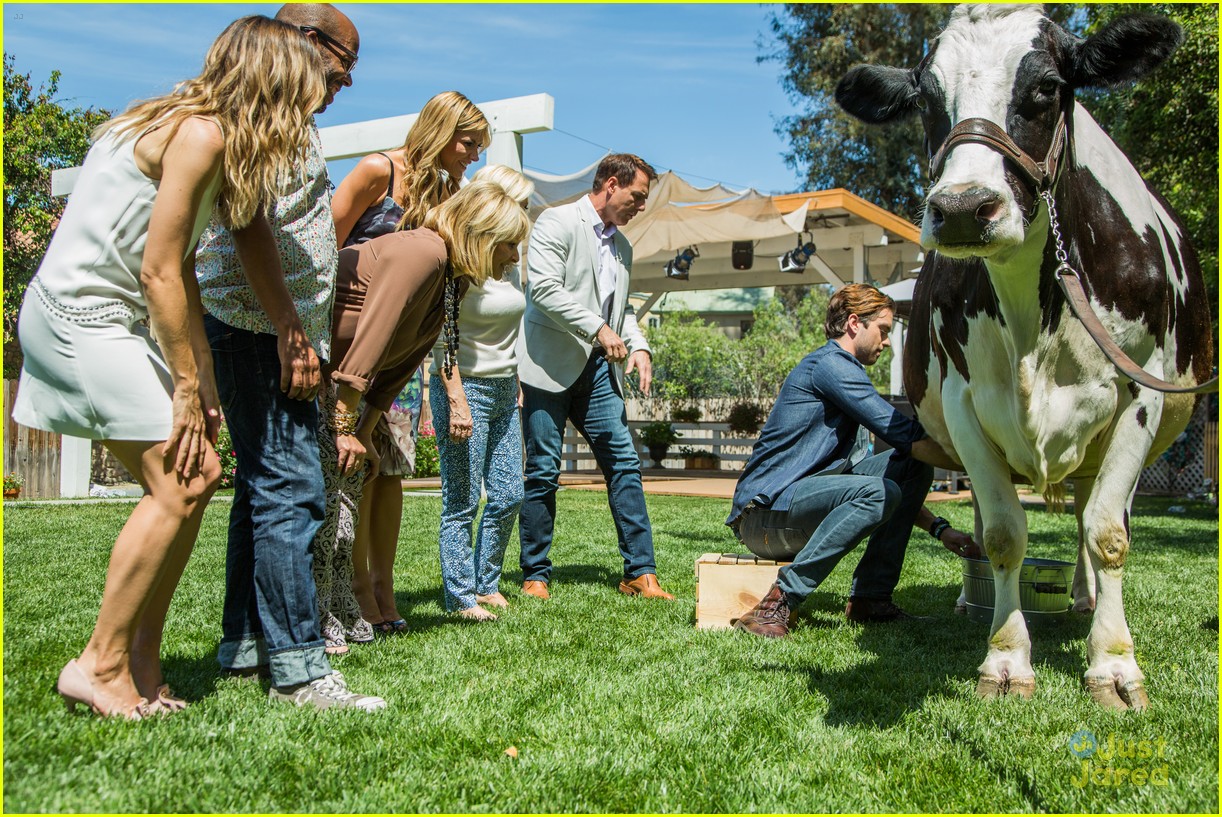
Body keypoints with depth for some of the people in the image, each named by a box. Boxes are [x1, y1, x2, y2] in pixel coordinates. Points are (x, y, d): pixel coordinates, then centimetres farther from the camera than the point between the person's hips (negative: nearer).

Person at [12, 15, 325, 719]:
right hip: (82, 315, -10)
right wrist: (187, 386, -11)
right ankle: (101, 666, 2)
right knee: (176, 489, -11)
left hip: (112, 318, 10)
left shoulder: (194, 127, 14)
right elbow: (158, 273, -18)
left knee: (200, 473, 6)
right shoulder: (201, 133, -16)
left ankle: (141, 661, 14)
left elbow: (181, 272, 12)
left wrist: (204, 380, 8)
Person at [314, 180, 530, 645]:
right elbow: (370, 340, -28)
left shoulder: (454, 278, 7)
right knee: (323, 488, -11)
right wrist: (345, 427, -27)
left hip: (333, 374, 10)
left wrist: (365, 432, 9)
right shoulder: (424, 251, -23)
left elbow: (402, 360, 10)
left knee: (346, 487, 10)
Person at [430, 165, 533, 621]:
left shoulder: (510, 260, 11)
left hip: (504, 389, 8)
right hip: (465, 385, -8)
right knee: (462, 502, -1)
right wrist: (457, 401, -23)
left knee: (509, 496, 9)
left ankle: (487, 584, 23)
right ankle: (461, 597, 10)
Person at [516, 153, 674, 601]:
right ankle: (535, 576, 11)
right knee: (543, 472, 0)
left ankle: (640, 572, 4)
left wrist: (638, 346, 5)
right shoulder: (558, 222, -5)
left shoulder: (622, 246, 20)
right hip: (550, 363, -7)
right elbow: (543, 287, -17)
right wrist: (598, 329, -18)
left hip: (597, 369, 7)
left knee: (624, 463, -1)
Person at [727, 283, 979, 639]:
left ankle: (870, 597, 0)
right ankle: (775, 606, -25)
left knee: (913, 465, 2)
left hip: (805, 501, 10)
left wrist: (938, 528, 15)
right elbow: (905, 435, -15)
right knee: (876, 492, -32)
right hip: (764, 512, -10)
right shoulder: (829, 364, -8)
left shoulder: (842, 369, 23)